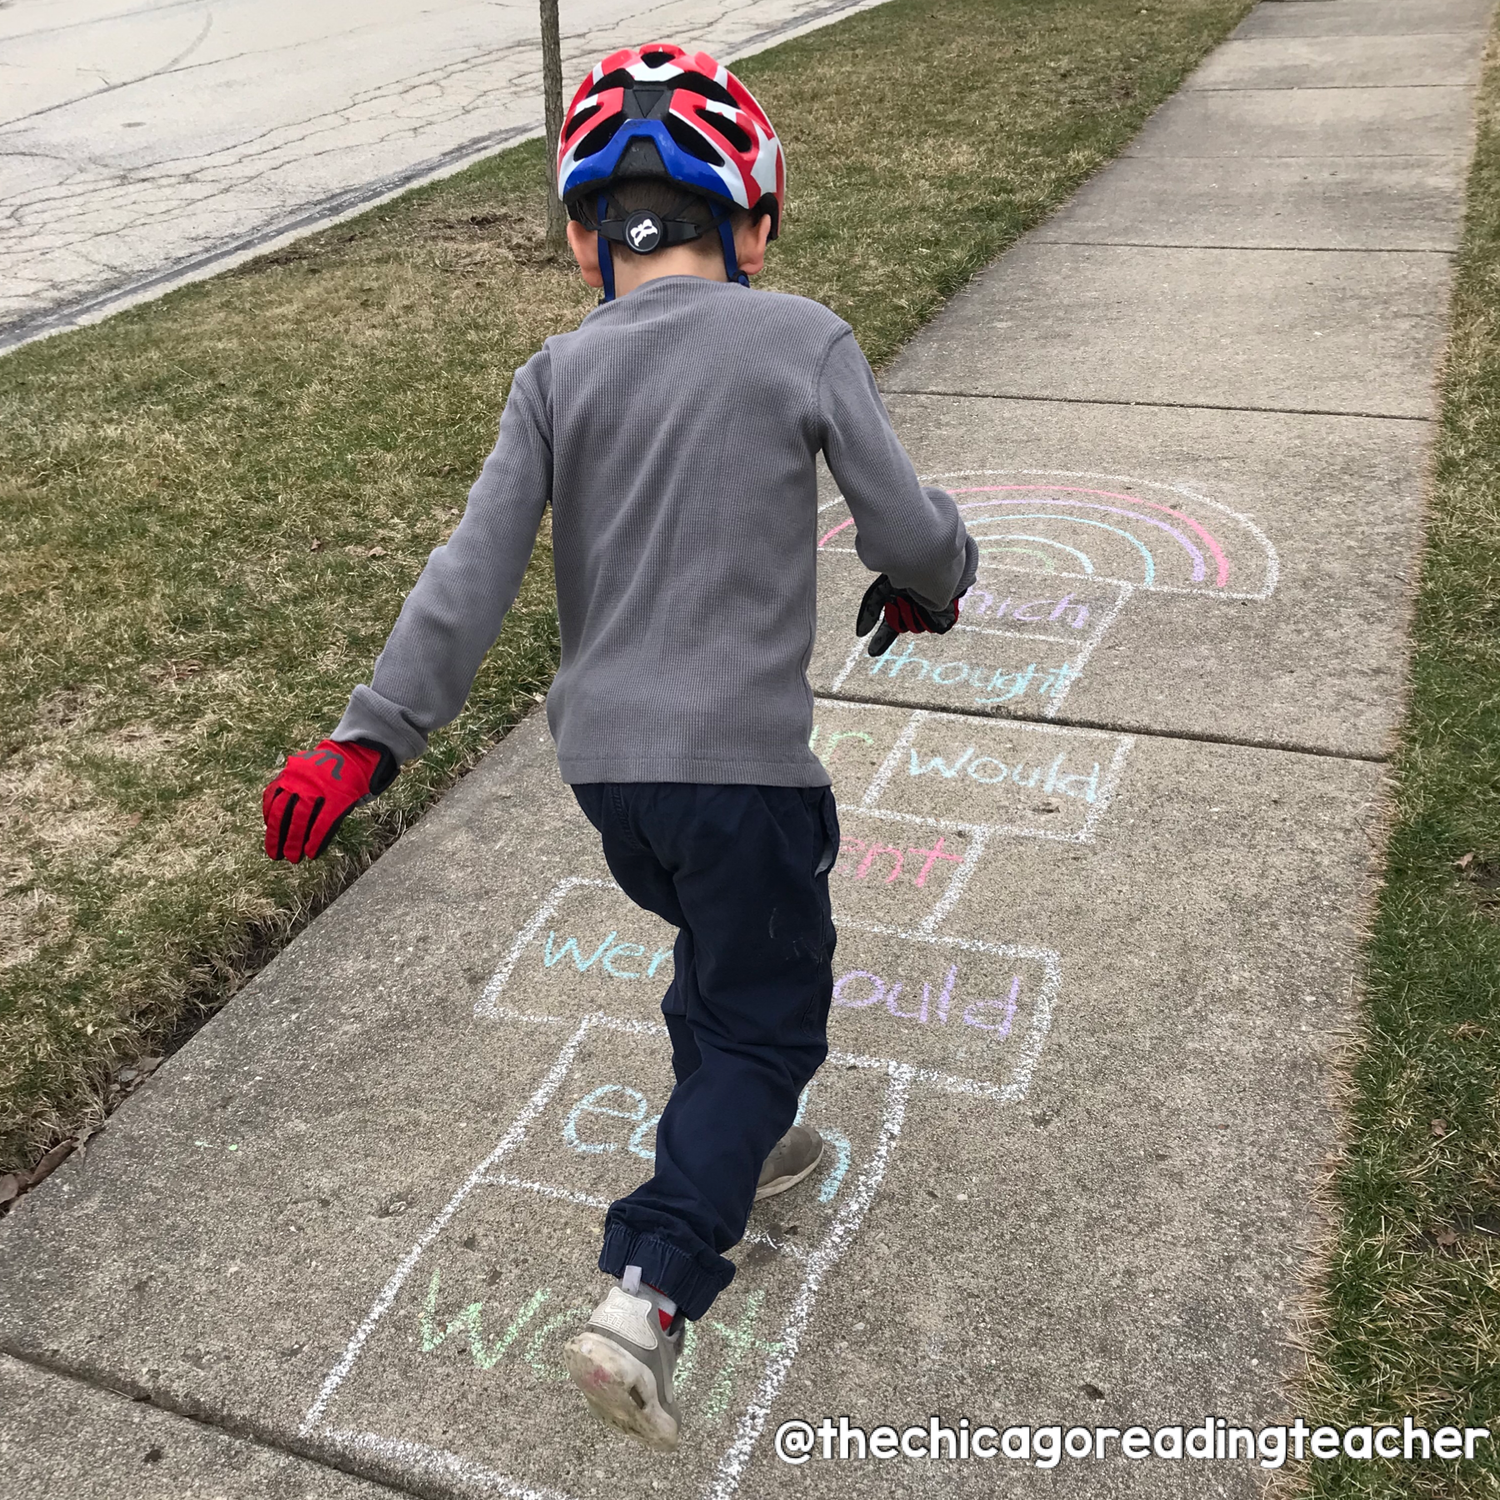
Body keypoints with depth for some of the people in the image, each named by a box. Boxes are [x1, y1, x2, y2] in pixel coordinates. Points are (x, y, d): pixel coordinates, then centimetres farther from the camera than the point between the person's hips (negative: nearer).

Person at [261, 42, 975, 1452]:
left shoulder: (557, 375, 1)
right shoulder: (803, 340, -6)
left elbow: (472, 572, -5)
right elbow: (912, 530, -6)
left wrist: (368, 737, -2)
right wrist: (926, 589, 17)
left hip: (603, 762, 5)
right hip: (743, 762, -4)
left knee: (722, 942, 31)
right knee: (768, 1020, 11)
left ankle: (729, 1145, 49)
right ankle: (647, 1295, 2)